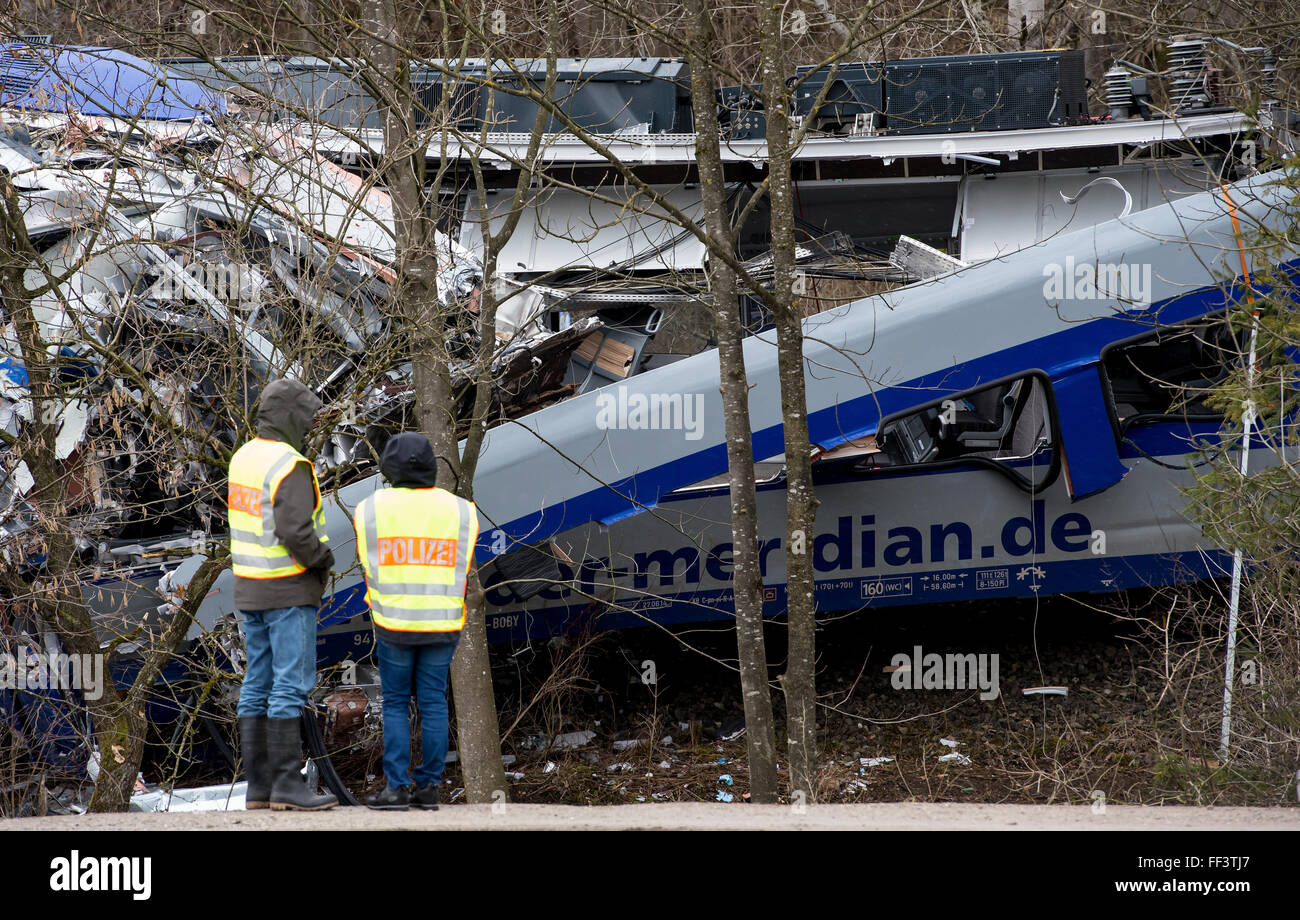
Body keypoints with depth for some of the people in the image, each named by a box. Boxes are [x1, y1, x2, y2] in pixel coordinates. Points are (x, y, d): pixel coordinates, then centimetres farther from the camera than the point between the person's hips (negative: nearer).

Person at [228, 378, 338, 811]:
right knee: (292, 684, -7)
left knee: (260, 685, 8)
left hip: (250, 587, 9)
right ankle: (288, 784, -9)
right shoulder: (290, 467, -18)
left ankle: (259, 785, 9)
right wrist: (323, 557, -8)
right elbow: (296, 532, -27)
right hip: (289, 589, -9)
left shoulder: (244, 458, 10)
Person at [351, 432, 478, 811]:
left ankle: (396, 788, 2)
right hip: (442, 625, 1)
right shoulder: (460, 511, -2)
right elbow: (463, 570, 4)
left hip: (394, 624, -1)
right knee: (433, 703, 9)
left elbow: (368, 566, 3)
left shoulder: (371, 510, -5)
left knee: (396, 703, 8)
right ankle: (429, 788, 8)